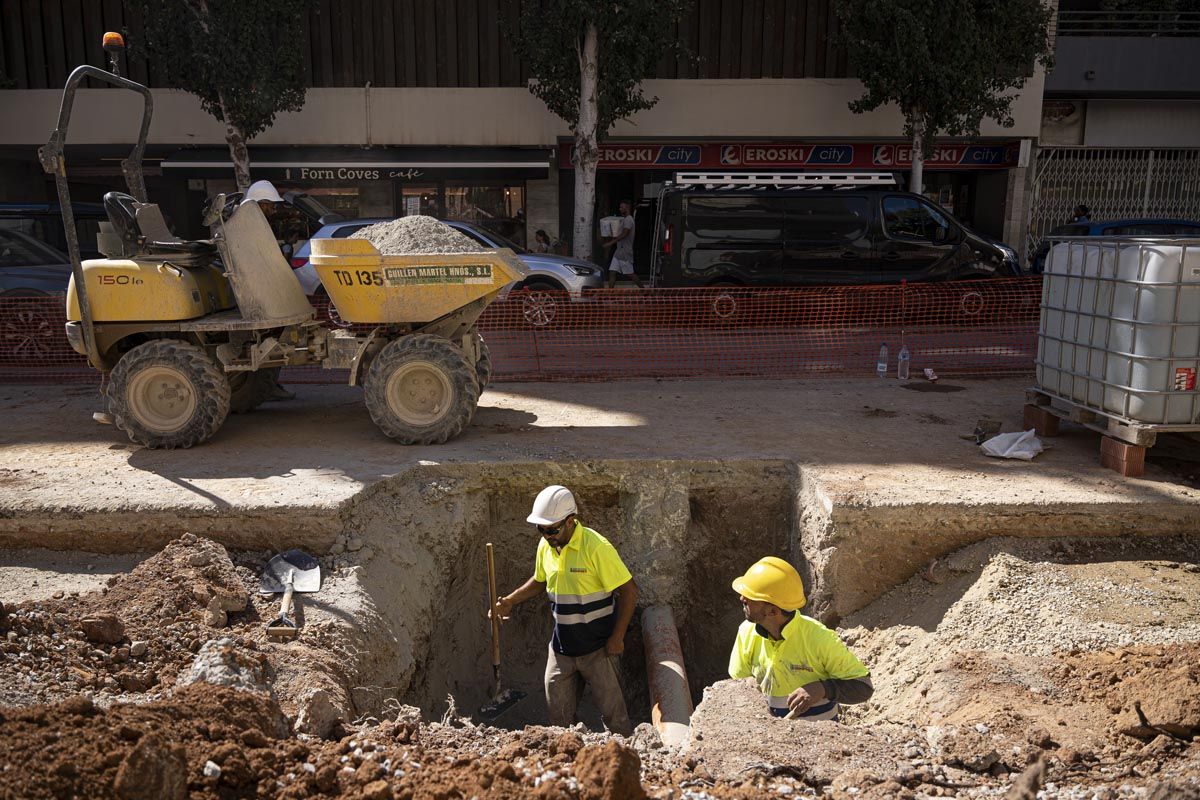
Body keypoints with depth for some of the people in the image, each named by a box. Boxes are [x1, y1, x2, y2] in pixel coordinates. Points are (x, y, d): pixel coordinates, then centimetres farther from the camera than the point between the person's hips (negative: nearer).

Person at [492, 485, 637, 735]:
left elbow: (629, 590, -18)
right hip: (561, 646, 6)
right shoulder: (545, 546, -1)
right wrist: (511, 601, 6)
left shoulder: (596, 547, -22)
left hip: (597, 647, -6)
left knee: (612, 711, 4)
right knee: (559, 715, 14)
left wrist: (617, 637, -18)